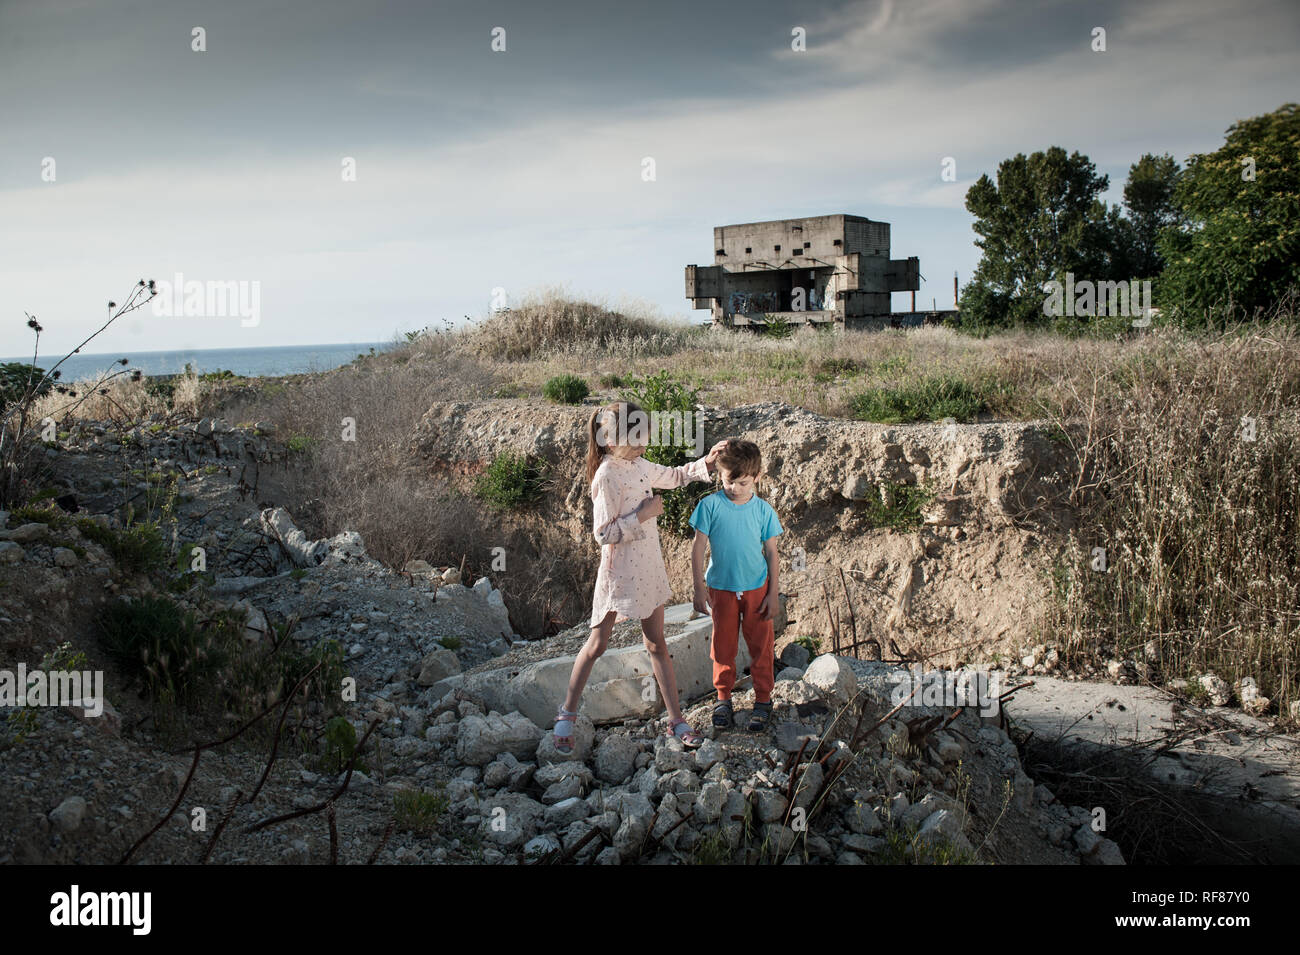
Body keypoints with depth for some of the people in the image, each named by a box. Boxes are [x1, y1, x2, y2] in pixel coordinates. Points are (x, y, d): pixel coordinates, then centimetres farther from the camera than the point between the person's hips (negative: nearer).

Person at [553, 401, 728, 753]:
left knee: (657, 645, 12)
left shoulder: (638, 466, 6)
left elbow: (675, 476, 23)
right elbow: (604, 533, -21)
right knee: (597, 644, 4)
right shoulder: (606, 476, -19)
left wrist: (706, 462, 10)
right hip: (620, 572, -7)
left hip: (648, 568, 8)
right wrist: (643, 514, -21)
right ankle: (567, 714, 18)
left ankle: (676, 719, 19)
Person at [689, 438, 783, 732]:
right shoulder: (710, 506, -11)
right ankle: (723, 699, 27)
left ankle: (763, 700, 24)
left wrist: (773, 594, -1)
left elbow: (772, 554, 0)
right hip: (721, 588, 0)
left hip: (757, 589, 1)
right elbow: (698, 548, -6)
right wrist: (699, 589, -7)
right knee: (723, 646, 11)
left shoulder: (763, 510, -7)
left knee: (761, 646, 8)